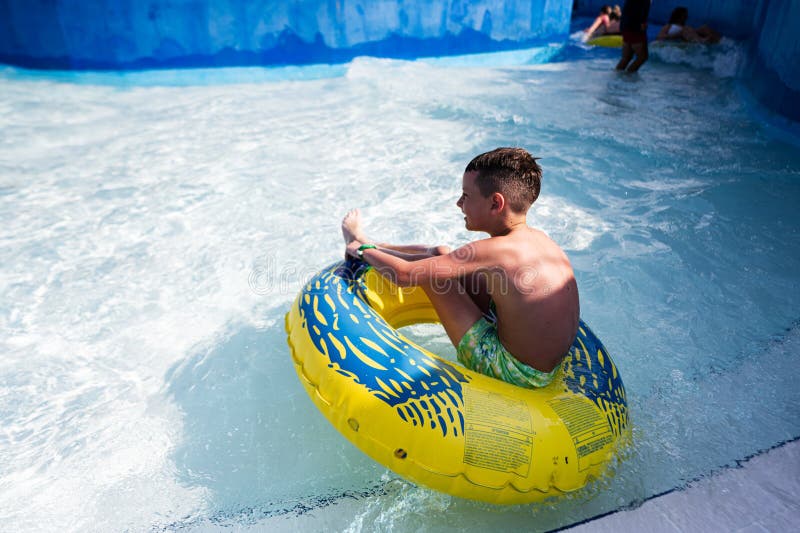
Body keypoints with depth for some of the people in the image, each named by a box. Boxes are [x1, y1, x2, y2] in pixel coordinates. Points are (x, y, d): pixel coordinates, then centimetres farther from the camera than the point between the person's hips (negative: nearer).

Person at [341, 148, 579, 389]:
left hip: (513, 372, -7)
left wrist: (362, 251, -1)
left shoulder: (492, 251, -27)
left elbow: (405, 275, -21)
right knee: (441, 255, 10)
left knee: (435, 264, -6)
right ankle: (373, 247, 34)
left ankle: (361, 243, 20)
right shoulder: (538, 238, -1)